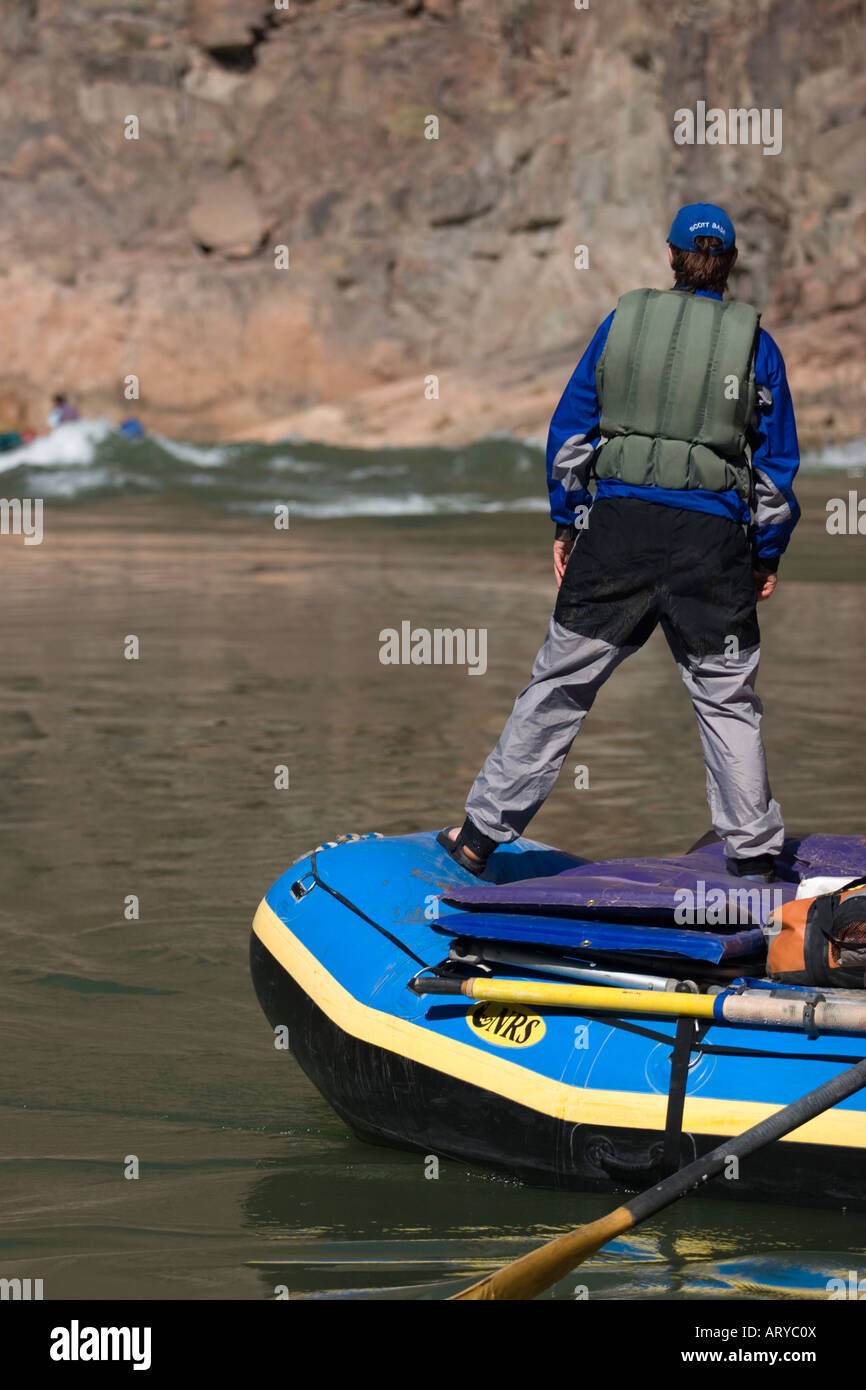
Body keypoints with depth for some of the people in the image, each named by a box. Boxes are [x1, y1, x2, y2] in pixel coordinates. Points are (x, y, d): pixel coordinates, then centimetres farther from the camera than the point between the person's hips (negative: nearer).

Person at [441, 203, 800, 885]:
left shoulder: (623, 322, 7)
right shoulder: (754, 343, 4)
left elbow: (569, 430, 8)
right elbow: (777, 462, 5)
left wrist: (567, 523, 15)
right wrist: (768, 555, 13)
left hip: (617, 522, 1)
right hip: (713, 542, -1)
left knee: (559, 686, 8)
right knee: (728, 701, 10)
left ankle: (482, 834, 11)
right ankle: (754, 856, 10)